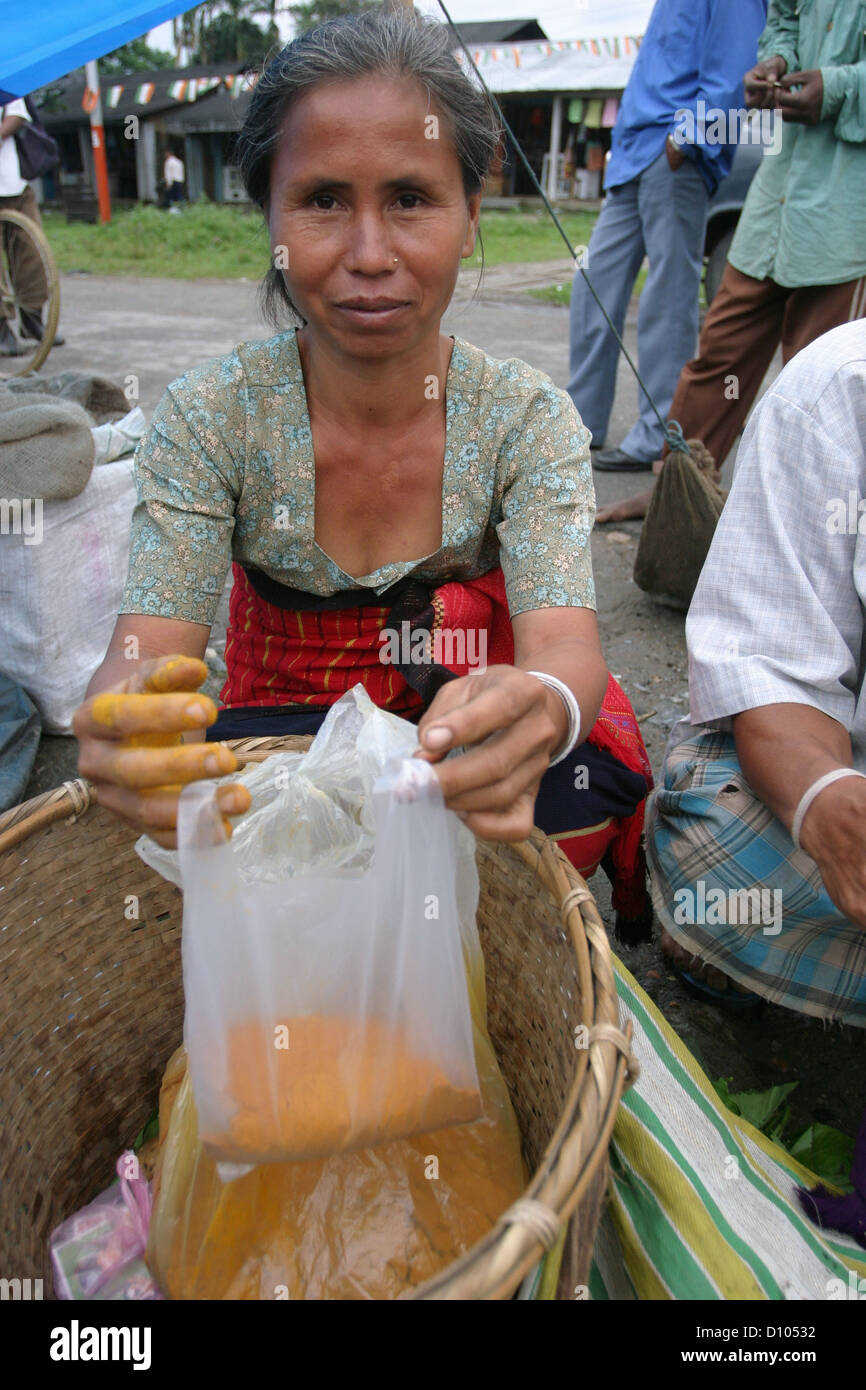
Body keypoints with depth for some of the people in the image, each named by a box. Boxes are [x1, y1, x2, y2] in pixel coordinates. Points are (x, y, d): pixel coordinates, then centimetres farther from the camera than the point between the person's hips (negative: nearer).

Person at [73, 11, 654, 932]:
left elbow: (565, 641, -21)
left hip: (464, 753, 1)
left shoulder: (527, 419, -9)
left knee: (593, 771, -30)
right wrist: (119, 726, -45)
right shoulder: (208, 418, -9)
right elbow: (149, 644, -19)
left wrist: (540, 710, -48)